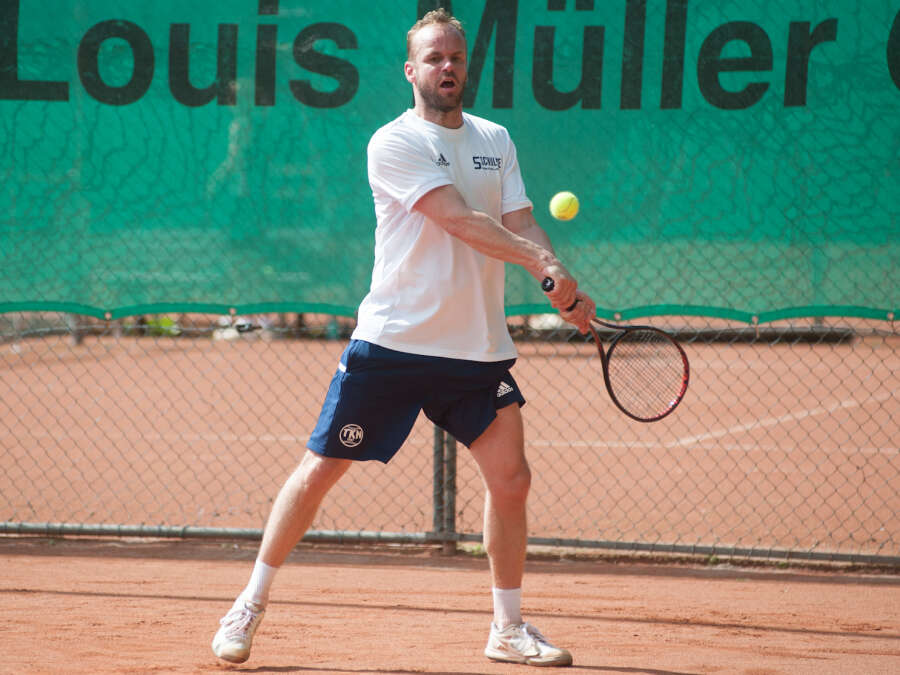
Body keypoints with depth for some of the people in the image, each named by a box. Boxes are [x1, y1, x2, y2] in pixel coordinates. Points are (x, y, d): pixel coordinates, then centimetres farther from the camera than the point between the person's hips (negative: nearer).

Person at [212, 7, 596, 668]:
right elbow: (462, 223, -18)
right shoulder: (394, 143, -8)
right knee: (320, 469, -1)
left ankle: (509, 627, 13)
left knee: (511, 477, -1)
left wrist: (565, 288, -15)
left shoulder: (495, 139, 12)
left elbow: (521, 225, 3)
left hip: (479, 349, 5)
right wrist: (544, 264, -24)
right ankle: (250, 605, 11)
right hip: (393, 340, -5)